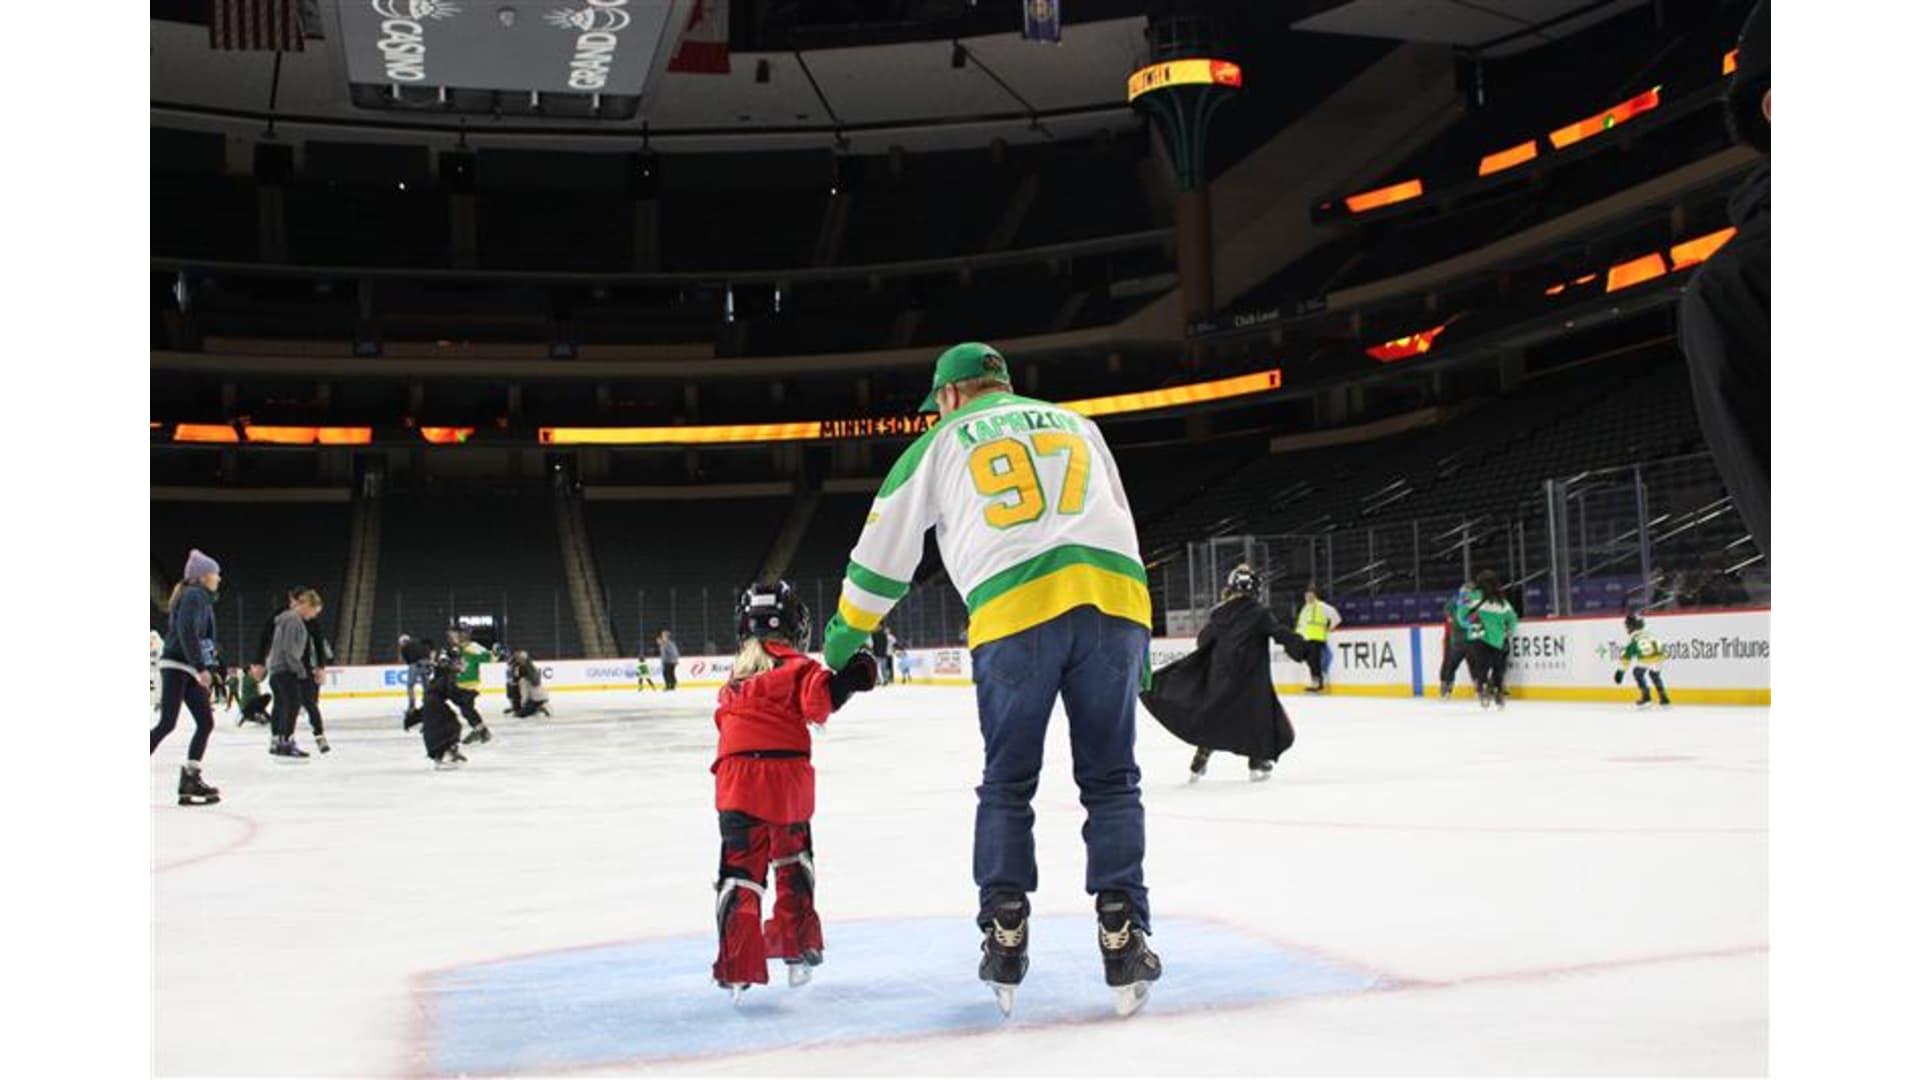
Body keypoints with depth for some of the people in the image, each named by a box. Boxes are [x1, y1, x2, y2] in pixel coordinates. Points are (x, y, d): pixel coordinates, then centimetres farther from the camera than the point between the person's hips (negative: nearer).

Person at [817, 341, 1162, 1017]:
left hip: (1013, 612, -2)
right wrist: (1136, 648, 32)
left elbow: (883, 552, 24)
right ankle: (1123, 937, 3)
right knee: (1110, 779, 10)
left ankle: (1005, 938, 9)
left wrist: (845, 639, 37)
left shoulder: (939, 443, 21)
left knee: (1007, 783, 13)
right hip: (1112, 600, 2)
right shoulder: (1075, 423, 29)